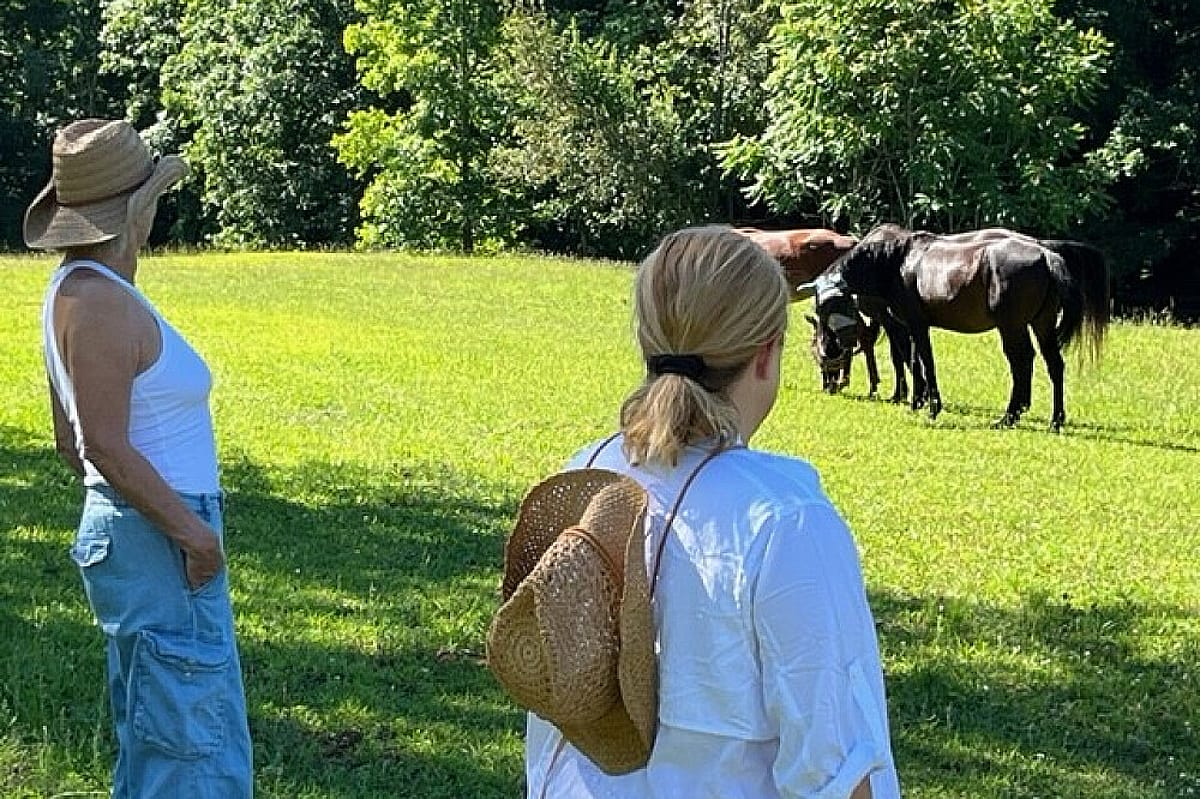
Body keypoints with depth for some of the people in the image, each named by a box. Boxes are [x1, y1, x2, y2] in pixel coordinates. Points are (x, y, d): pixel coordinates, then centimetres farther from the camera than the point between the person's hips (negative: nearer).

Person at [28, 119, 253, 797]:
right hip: (158, 540, -10)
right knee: (198, 744, -3)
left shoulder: (77, 288, 11)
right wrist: (192, 529, -17)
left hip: (131, 532, 10)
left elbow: (72, 440, 16)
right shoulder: (101, 302, -20)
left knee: (151, 739, 19)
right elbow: (106, 445, -24)